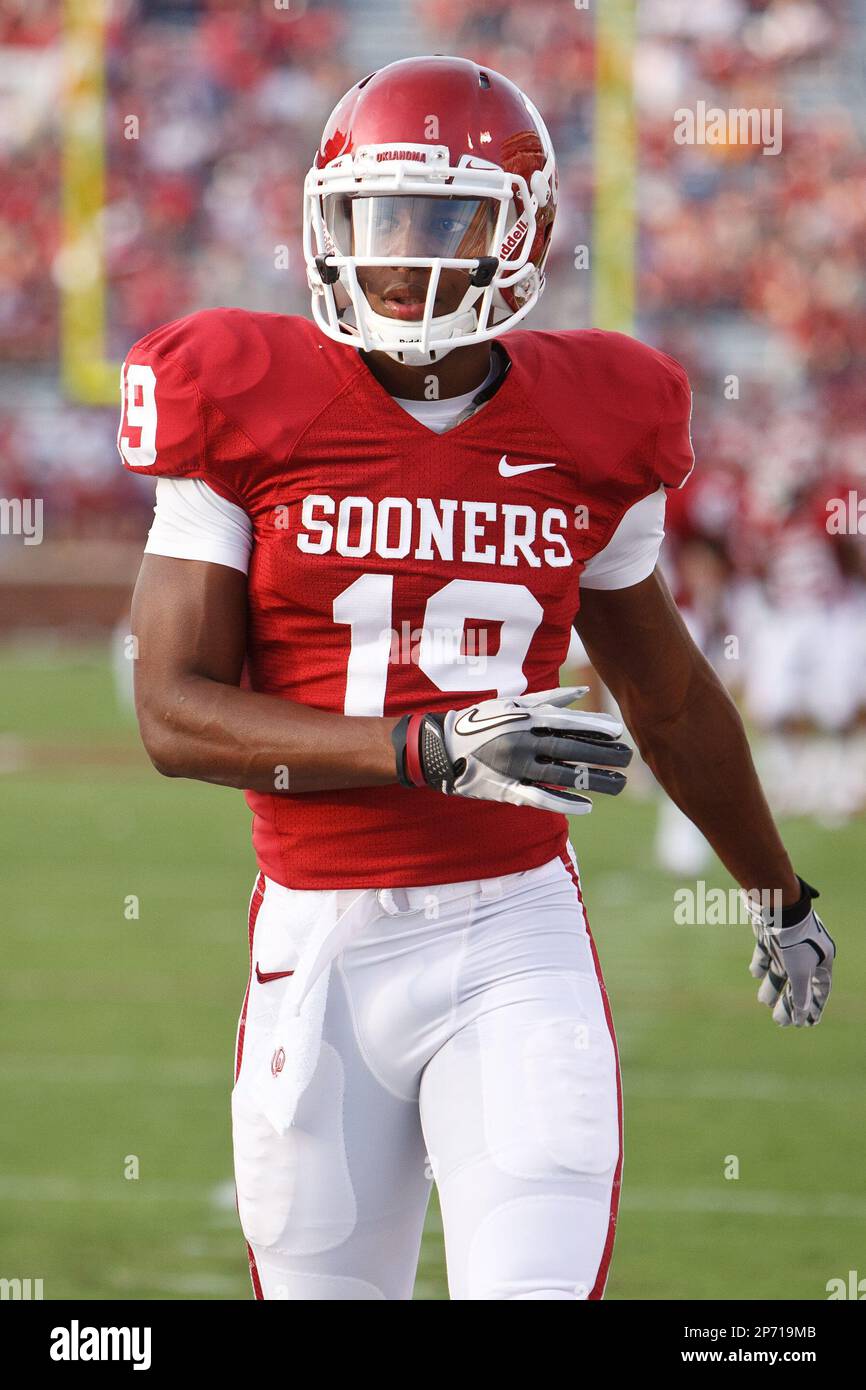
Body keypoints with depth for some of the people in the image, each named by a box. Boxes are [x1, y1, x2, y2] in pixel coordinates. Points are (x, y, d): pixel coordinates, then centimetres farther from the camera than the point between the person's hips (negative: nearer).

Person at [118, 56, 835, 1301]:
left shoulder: (588, 429, 3)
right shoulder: (245, 415, -4)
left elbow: (669, 695, 20)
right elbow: (175, 712, -10)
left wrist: (780, 895, 33)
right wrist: (434, 747, -21)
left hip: (517, 932, 0)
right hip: (322, 948, 0)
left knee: (540, 1282, -16)